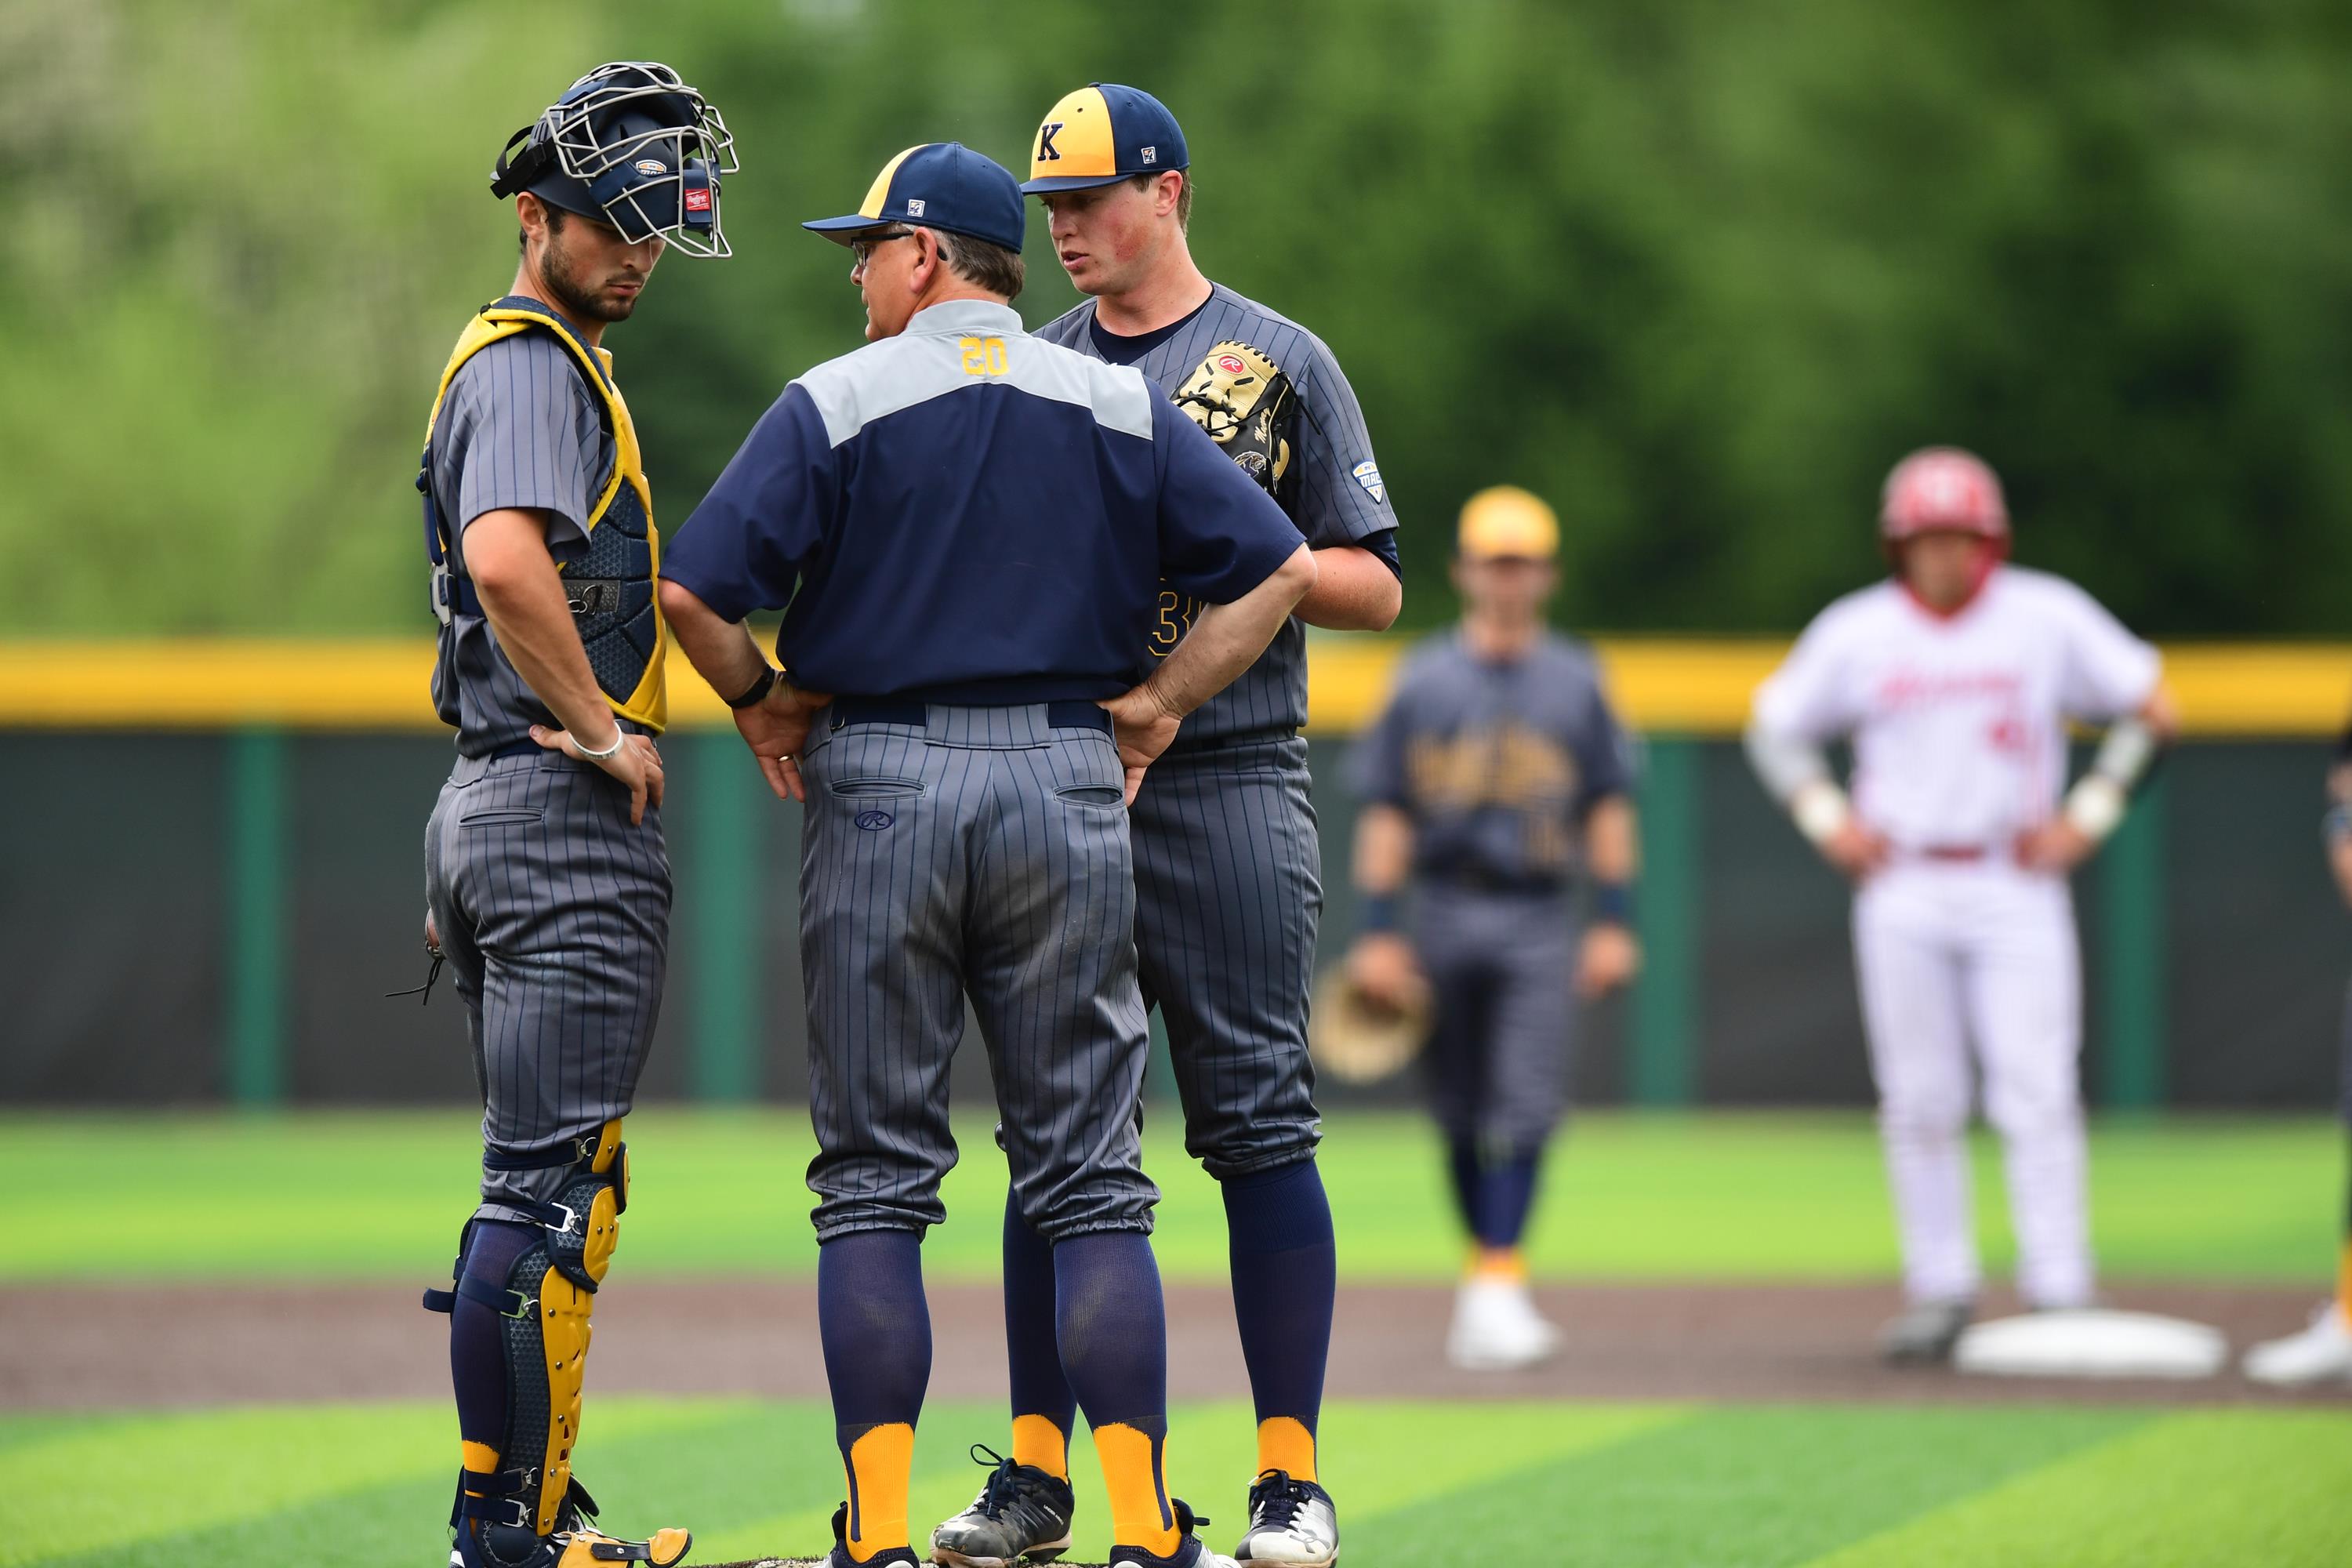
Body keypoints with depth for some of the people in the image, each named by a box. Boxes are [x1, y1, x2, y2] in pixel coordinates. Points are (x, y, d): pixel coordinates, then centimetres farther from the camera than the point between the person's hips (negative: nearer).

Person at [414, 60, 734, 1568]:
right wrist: (604, 726, -20)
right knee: (551, 1188, -10)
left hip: (503, 807, 11)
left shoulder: (558, 361, 22)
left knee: (551, 1183, 15)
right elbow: (506, 560, -31)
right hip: (566, 819, -11)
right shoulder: (532, 366, -12)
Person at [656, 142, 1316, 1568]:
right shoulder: (1124, 410, 7)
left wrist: (765, 699, 7)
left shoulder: (832, 407, -3)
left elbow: (693, 590, -10)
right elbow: (1280, 568, 4)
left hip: (880, 786, -2)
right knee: (1089, 1175, 4)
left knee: (876, 1181, 4)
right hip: (1068, 783, 2)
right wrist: (1153, 705, 7)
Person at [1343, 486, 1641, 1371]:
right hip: (1445, 916, 1)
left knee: (1524, 1107, -11)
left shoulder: (1575, 682, 8)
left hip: (1538, 923, -1)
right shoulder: (1423, 682, 5)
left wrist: (1613, 923, 0)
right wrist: (1375, 933, -3)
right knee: (1459, 1112, 6)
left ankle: (1499, 1287, -16)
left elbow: (1608, 807, 9)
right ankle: (1486, 1273, 19)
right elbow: (1386, 812, 4)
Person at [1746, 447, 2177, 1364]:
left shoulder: (2049, 619, -2)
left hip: (2016, 886, -2)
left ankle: (2059, 1297, -9)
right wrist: (1827, 817, 2)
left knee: (2039, 1096, -10)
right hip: (1903, 892, 2)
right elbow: (1774, 727, 15)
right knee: (1919, 1105, 4)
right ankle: (1942, 1291, 13)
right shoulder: (1856, 634, 2)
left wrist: (2089, 815, -2)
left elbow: (2151, 709, 7)